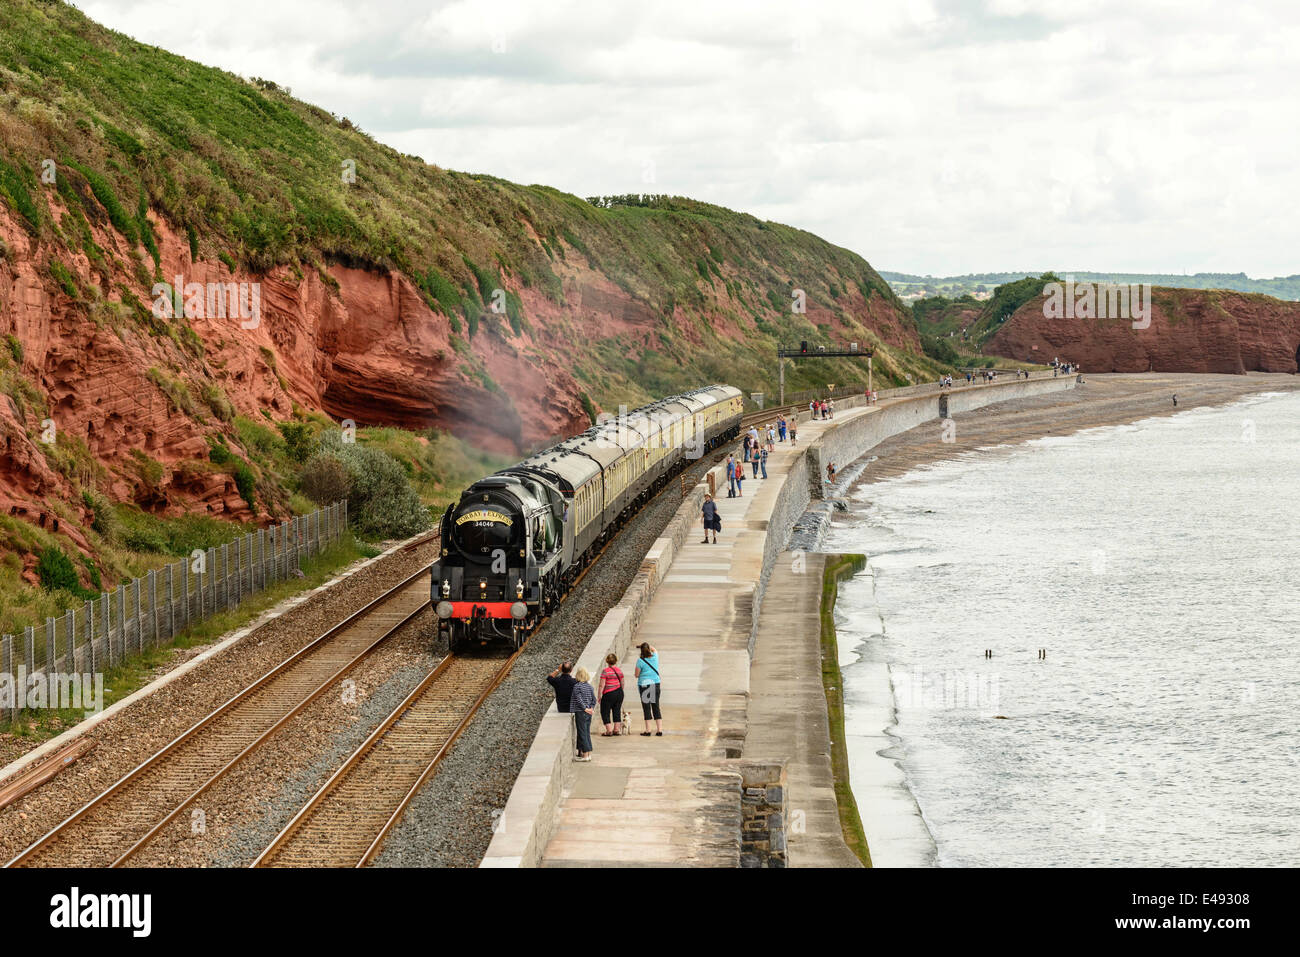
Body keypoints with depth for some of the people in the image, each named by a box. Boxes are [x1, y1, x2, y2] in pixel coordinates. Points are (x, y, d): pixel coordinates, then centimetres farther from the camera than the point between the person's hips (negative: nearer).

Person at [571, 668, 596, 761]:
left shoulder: (577, 686, -12)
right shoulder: (589, 686, 7)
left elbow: (579, 700, -18)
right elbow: (594, 699, 8)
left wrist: (585, 709, -14)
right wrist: (591, 708, 4)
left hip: (580, 712, -6)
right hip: (588, 714, 6)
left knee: (582, 733, -3)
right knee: (587, 733, 13)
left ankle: (585, 755, -4)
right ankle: (589, 754, 16)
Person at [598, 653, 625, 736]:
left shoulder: (605, 671, -13)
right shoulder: (619, 670, 4)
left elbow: (602, 685, -14)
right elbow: (622, 683, 13)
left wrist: (599, 696, -6)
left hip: (609, 694, -6)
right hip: (619, 693, 6)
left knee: (605, 712, 5)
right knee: (617, 711, 15)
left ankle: (609, 731, 0)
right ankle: (617, 729, 17)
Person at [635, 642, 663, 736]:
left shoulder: (640, 661, -11)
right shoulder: (655, 657, 2)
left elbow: (637, 675, -3)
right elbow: (654, 650, 27)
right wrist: (648, 645, 29)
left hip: (644, 685, -4)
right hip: (656, 684, 4)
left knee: (646, 708, 1)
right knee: (656, 707, 8)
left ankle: (648, 730, 1)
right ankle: (660, 730, 5)